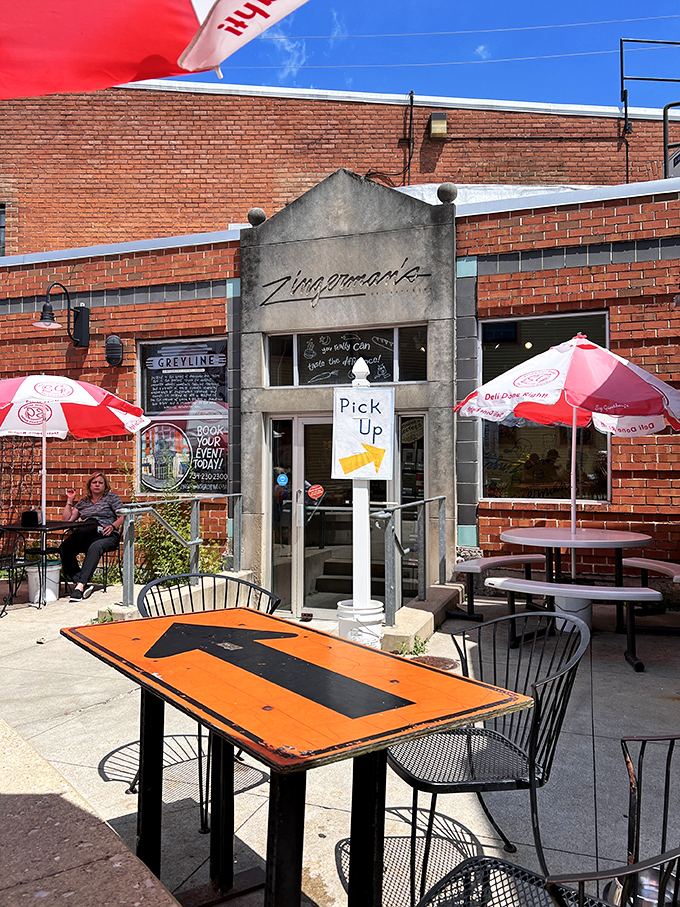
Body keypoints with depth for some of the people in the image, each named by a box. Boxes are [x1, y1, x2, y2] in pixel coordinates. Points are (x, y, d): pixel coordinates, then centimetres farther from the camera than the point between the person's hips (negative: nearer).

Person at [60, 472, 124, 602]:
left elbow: (123, 517, 5)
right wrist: (70, 500, 19)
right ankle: (84, 585, -39)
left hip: (107, 536, -4)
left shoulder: (111, 497, 15)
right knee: (64, 548, -28)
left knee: (95, 547, -41)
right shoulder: (83, 502, 27)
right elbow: (67, 520, 21)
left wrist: (113, 526, -13)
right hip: (86, 538, 4)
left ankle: (80, 585, -48)